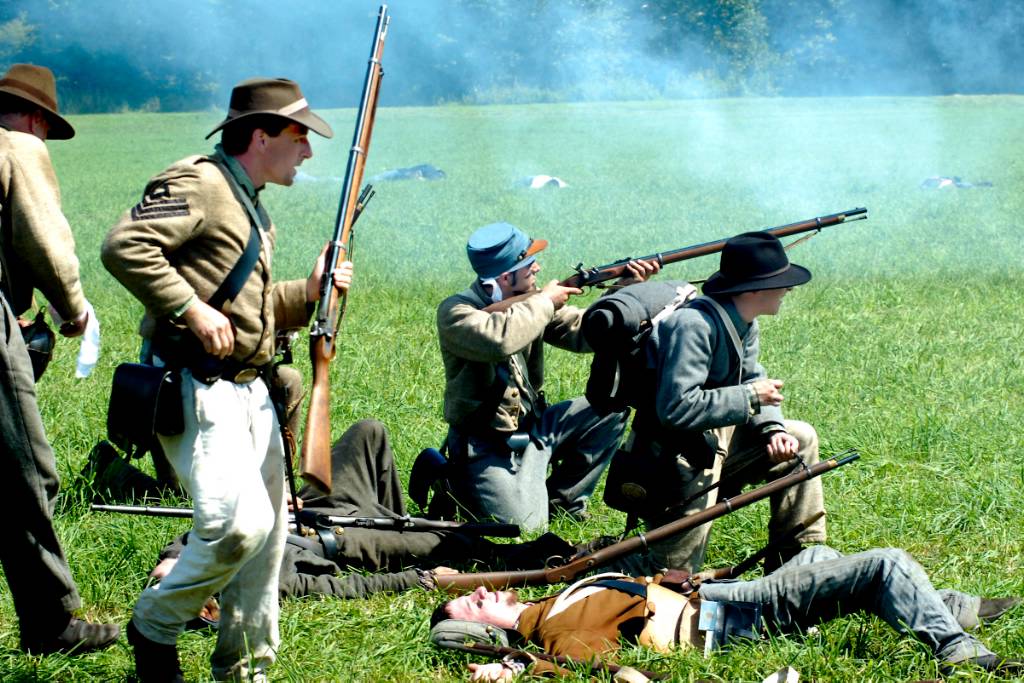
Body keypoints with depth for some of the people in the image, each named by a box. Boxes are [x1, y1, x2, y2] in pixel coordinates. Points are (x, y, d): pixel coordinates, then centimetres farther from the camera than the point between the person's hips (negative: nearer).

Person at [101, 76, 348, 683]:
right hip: (198, 389, -10)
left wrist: (309, 292, 13)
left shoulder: (251, 205, 22)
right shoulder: (198, 185, -10)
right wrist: (192, 309, -24)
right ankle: (155, 626, 1)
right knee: (240, 523, -20)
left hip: (250, 391, 10)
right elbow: (125, 246, -24)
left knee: (269, 532, 9)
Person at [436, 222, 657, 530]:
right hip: (489, 448, -7)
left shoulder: (528, 302, 2)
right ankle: (456, 484, 10)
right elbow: (499, 340, -39)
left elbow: (582, 331, 4)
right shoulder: (455, 312, -19)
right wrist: (544, 302, -25)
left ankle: (561, 498, 11)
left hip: (533, 427, 7)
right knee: (526, 528, -19)